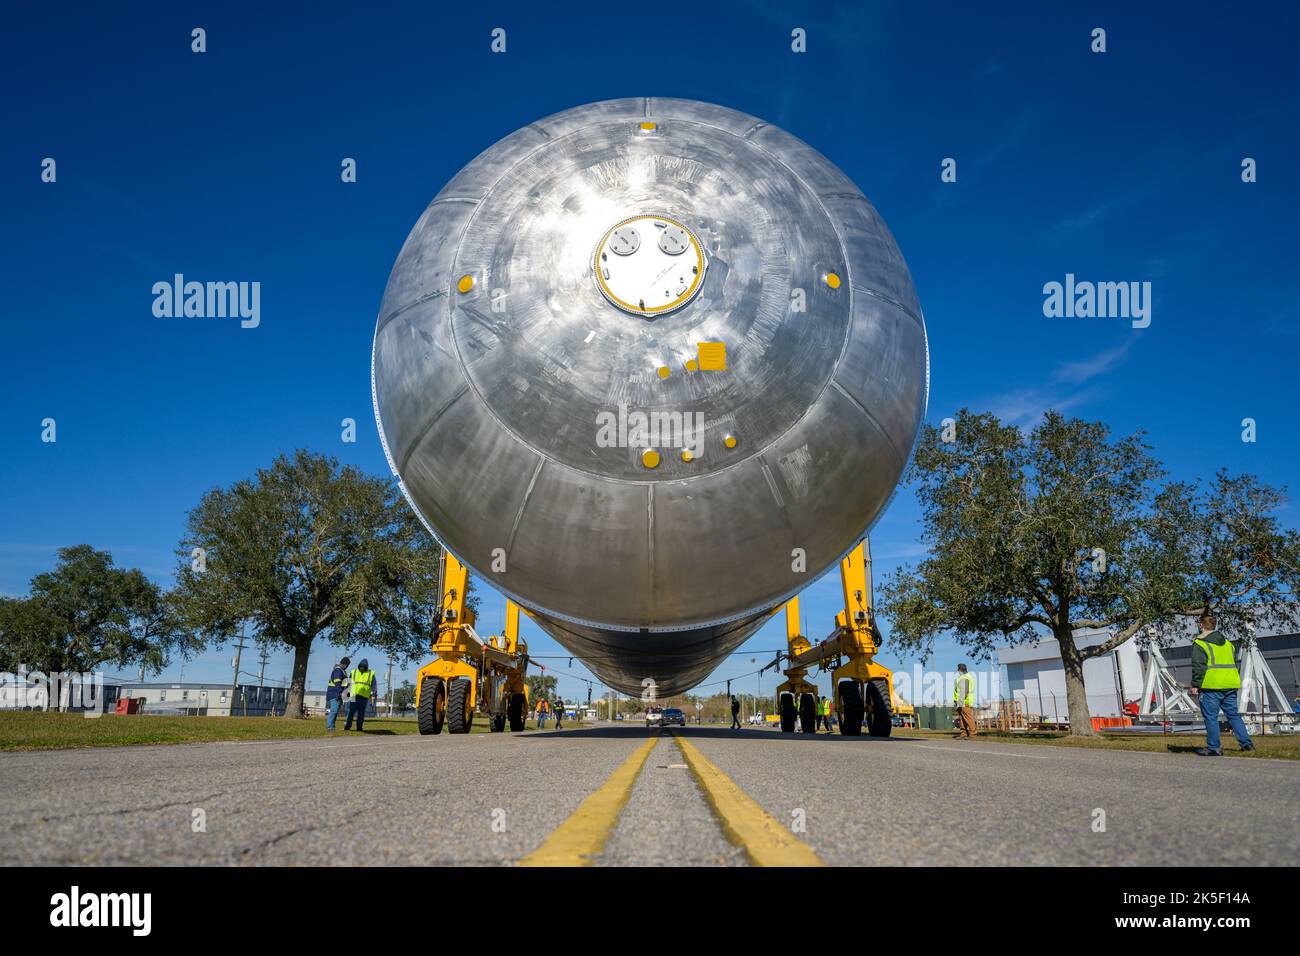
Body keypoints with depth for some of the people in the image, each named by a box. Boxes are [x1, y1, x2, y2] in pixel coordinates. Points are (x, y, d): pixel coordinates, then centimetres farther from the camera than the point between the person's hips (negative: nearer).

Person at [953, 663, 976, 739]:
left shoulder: (964, 678, -14)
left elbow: (963, 692, -21)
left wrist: (960, 703, -22)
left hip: (965, 703, -11)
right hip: (963, 703, 11)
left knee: (969, 718, -9)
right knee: (962, 719, 10)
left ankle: (972, 734, -9)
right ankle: (963, 734, 11)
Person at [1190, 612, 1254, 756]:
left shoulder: (1200, 644, -6)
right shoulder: (1227, 642, 17)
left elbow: (1198, 667, -12)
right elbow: (1235, 664, 23)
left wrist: (1195, 685, -8)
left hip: (1211, 686, -7)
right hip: (1230, 686, 7)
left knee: (1211, 717, -1)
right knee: (1233, 715, 16)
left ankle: (1214, 748, 0)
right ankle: (1246, 742, 13)